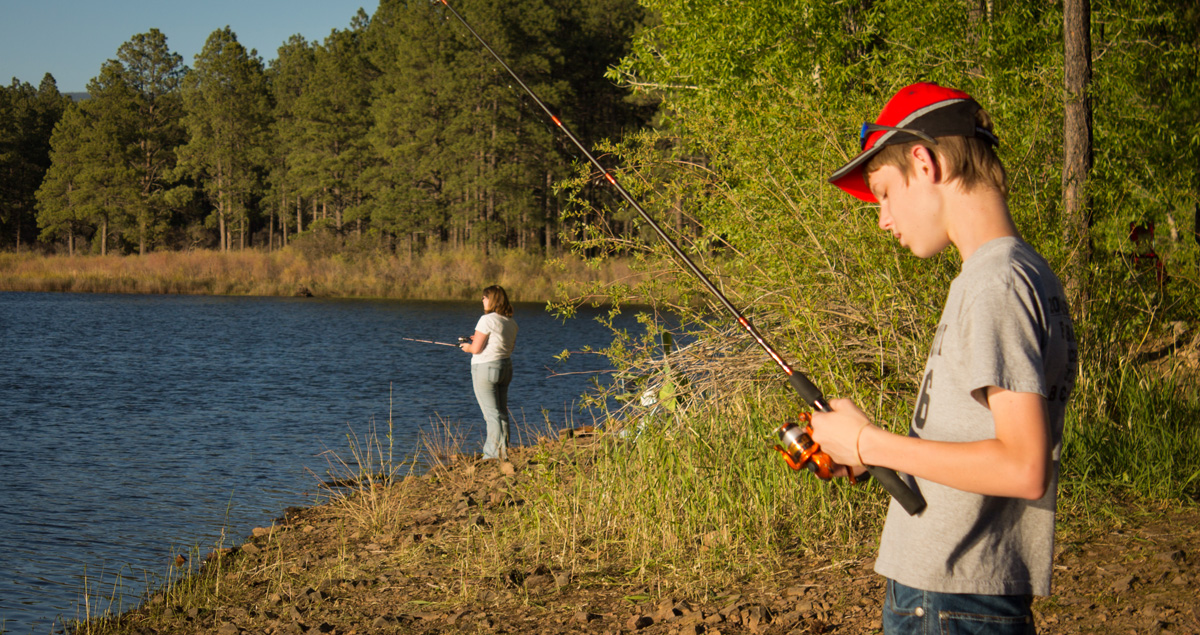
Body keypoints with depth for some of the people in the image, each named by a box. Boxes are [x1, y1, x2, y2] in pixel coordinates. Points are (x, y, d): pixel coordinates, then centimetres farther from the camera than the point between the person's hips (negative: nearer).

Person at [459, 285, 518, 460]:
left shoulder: (487, 320, -16)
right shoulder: (511, 322, 9)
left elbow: (476, 349, -16)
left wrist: (468, 347, 7)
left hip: (486, 368, -8)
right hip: (505, 367, 8)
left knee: (492, 413, -5)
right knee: (502, 412, 13)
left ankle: (494, 454, -3)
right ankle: (503, 453, 18)